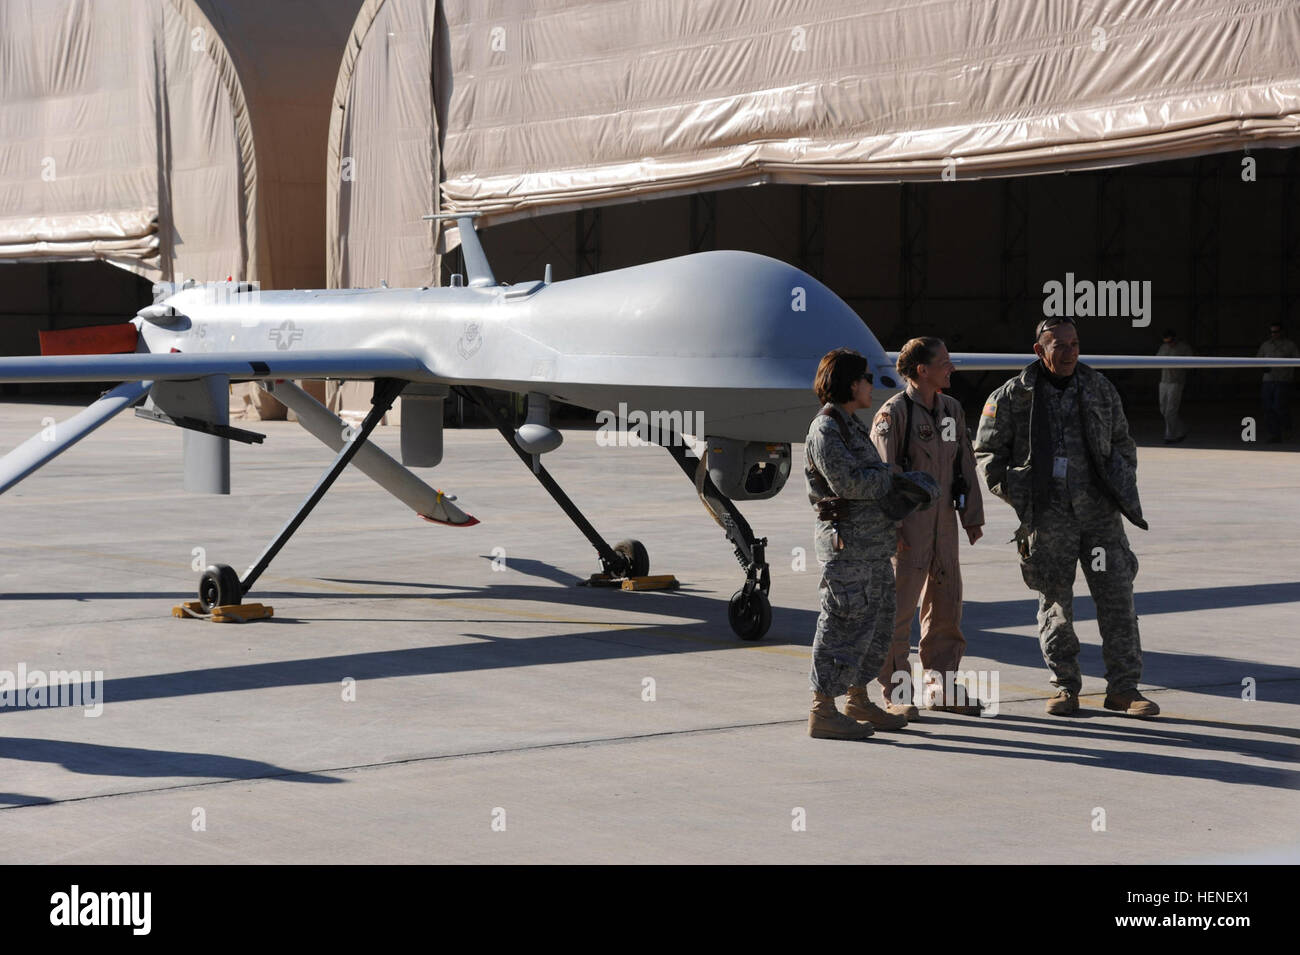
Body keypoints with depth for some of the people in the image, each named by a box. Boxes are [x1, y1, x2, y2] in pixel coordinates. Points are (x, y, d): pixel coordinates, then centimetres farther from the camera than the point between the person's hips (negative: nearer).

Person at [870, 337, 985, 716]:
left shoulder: (952, 409, 11)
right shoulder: (893, 413, -11)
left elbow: (966, 464, 16)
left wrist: (973, 515, 12)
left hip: (943, 524, 7)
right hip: (906, 528, -7)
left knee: (947, 606, 11)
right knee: (898, 607, -4)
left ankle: (941, 688, 21)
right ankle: (896, 693, 3)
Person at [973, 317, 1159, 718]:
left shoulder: (1099, 388, 8)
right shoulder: (1012, 397, -1)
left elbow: (1122, 442, 20)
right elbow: (987, 454, 6)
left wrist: (1124, 490, 9)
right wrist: (1017, 495, -6)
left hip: (1099, 511, 2)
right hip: (1048, 516, -2)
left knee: (1117, 597, -1)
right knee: (1055, 602, 3)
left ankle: (1123, 688, 7)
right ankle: (1065, 687, 15)